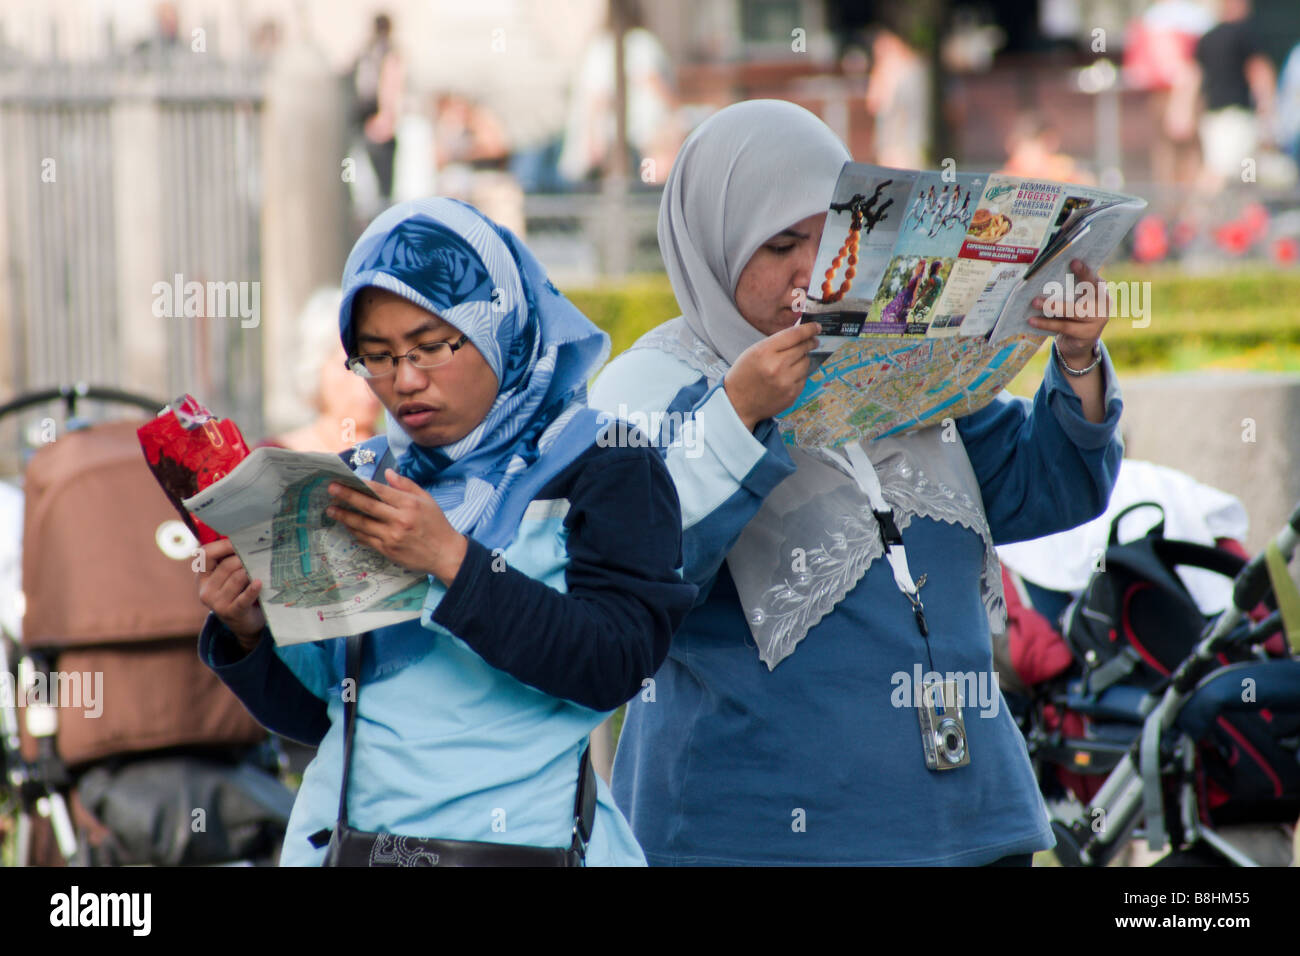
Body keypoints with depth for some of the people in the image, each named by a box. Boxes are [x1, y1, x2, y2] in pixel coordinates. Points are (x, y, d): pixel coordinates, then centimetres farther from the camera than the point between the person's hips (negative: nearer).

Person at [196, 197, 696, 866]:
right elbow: (311, 712, 15)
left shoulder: (604, 471, 0)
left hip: (518, 839, -6)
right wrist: (249, 635, -5)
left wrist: (451, 560, -22)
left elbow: (613, 667, -15)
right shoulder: (359, 480, 14)